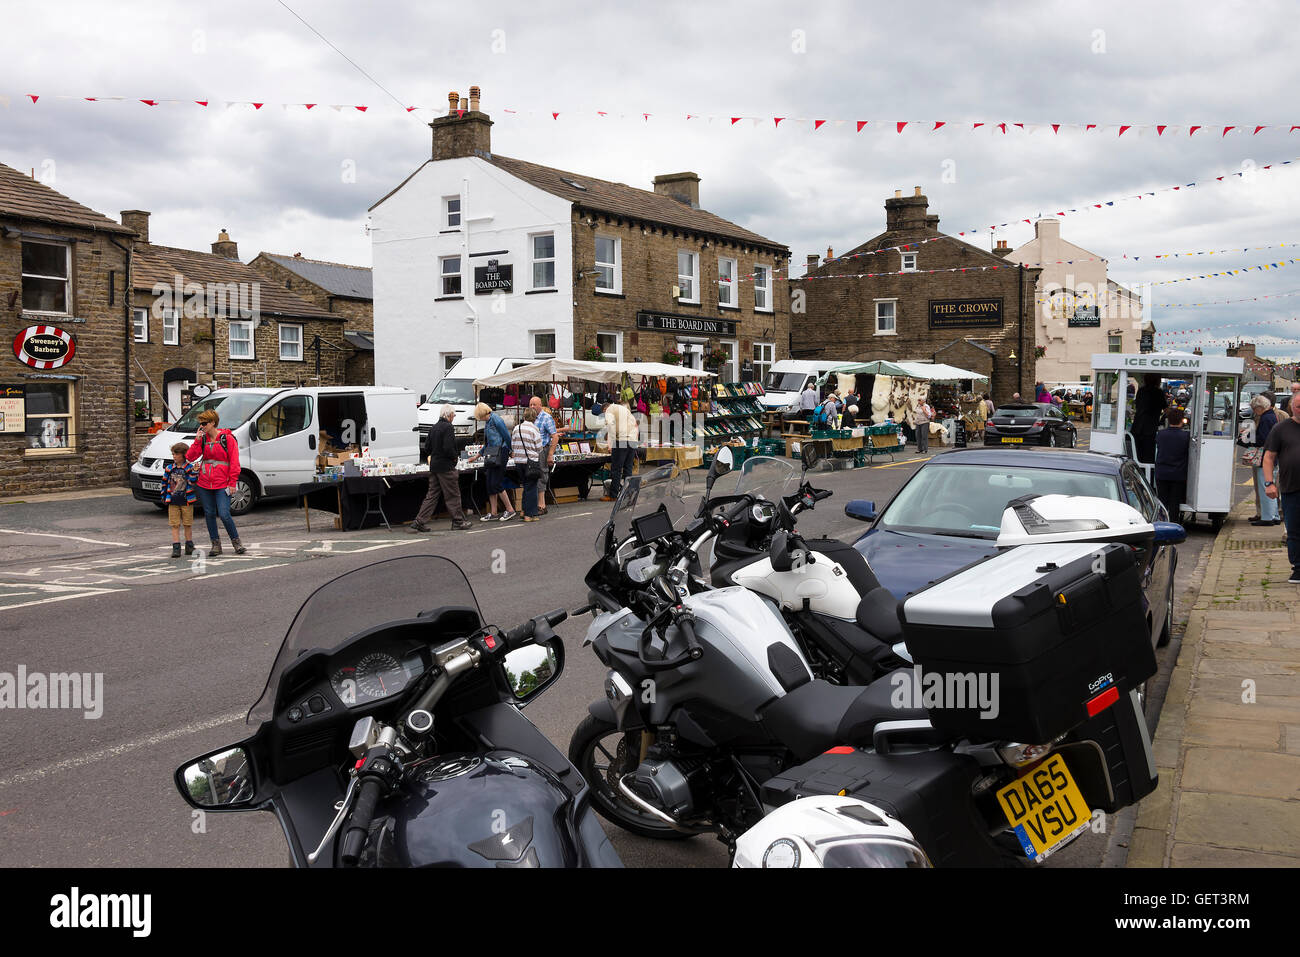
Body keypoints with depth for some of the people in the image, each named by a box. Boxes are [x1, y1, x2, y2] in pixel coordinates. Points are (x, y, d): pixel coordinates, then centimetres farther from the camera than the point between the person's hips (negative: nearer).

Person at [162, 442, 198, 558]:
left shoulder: (189, 468, -5)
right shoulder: (169, 469, 5)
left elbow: (193, 482, -13)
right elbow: (164, 482, 14)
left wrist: (195, 472, -26)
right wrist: (164, 496, 13)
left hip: (186, 501, -2)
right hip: (173, 502, 3)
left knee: (188, 524, 7)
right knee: (175, 525, 0)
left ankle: (189, 547, 18)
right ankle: (176, 548, 1)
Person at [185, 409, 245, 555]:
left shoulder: (227, 438, -6)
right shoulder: (203, 439, 9)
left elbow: (234, 462, -7)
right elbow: (190, 457, 2)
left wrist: (232, 482, -11)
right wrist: (197, 440, -8)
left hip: (222, 485, -5)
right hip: (204, 484, 5)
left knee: (224, 515, -13)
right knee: (209, 514, 9)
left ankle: (236, 541, 5)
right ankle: (215, 544, 19)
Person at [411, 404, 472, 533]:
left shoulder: (434, 427, 11)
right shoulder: (448, 427, -14)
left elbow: (426, 448, 13)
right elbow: (448, 448, -22)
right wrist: (455, 457, -6)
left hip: (434, 467, 8)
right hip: (446, 467, -8)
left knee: (432, 495, 9)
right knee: (453, 495, 2)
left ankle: (419, 522, 5)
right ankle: (458, 521, 9)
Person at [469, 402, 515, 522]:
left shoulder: (496, 419, -11)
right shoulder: (488, 422, 18)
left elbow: (507, 436, -11)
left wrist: (509, 452, 0)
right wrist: (477, 455, 32)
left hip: (500, 455, -9)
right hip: (491, 456, 9)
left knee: (496, 484, -9)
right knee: (490, 485, 6)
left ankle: (510, 510, 1)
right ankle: (493, 513, 11)